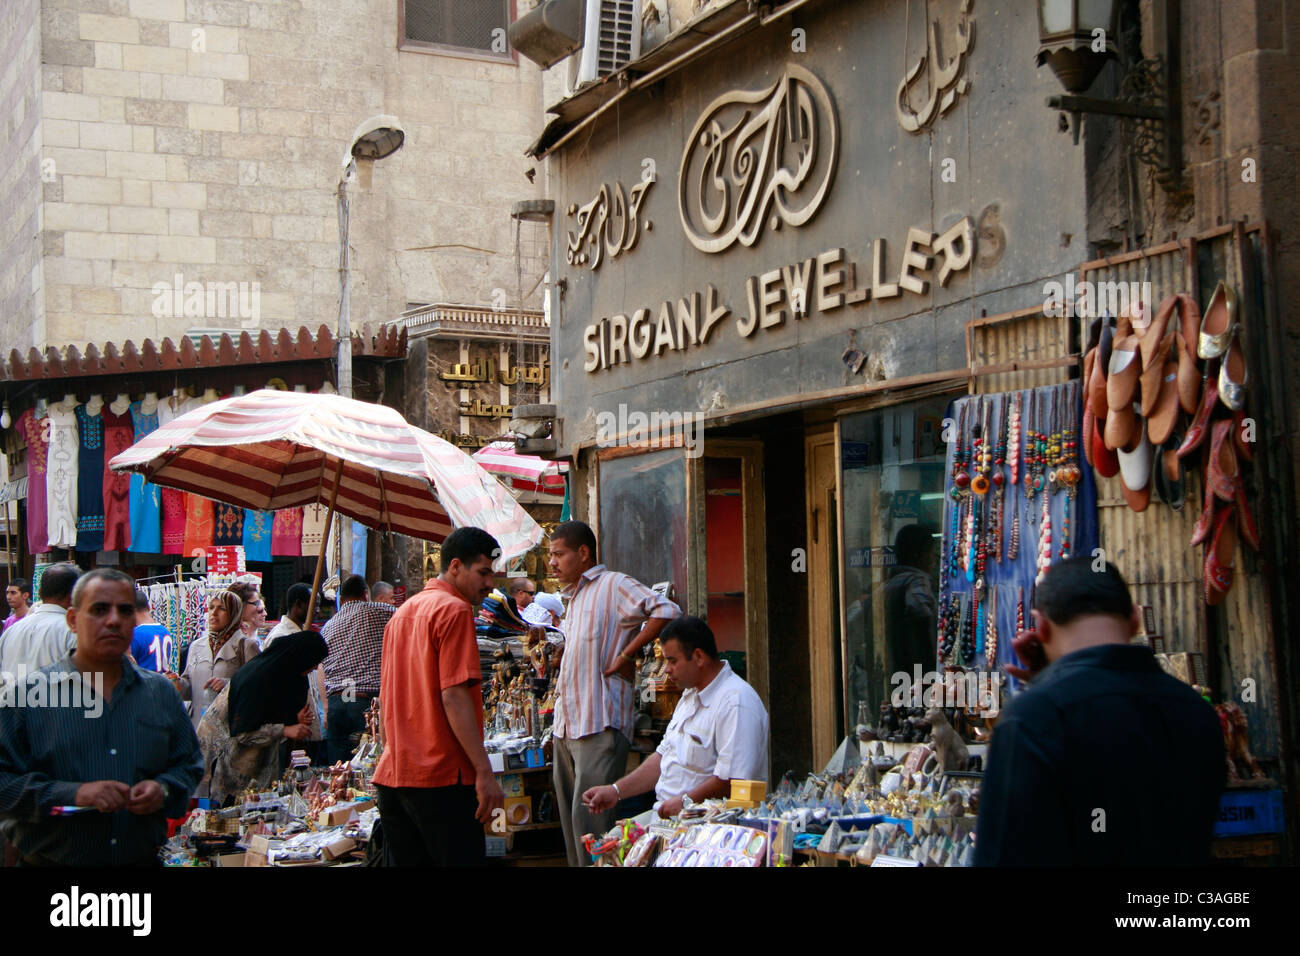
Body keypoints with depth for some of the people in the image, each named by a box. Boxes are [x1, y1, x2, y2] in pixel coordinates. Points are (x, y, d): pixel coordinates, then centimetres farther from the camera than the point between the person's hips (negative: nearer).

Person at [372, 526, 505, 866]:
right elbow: (454, 696, -18)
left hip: (392, 775, 9)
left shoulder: (403, 611, 17)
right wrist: (485, 772, -18)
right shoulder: (454, 609, -10)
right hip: (441, 776, -8)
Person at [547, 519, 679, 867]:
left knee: (590, 819, -13)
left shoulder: (614, 585, -7)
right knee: (570, 820, 10)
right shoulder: (575, 596, 21)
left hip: (599, 725, -9)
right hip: (566, 726, 9)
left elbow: (666, 611, -22)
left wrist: (626, 656, -19)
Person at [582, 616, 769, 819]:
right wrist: (616, 791, 15)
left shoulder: (736, 702, -17)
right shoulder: (690, 695, 19)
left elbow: (734, 779, -23)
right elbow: (663, 756, 24)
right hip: (666, 813, 9)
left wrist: (683, 802, -16)